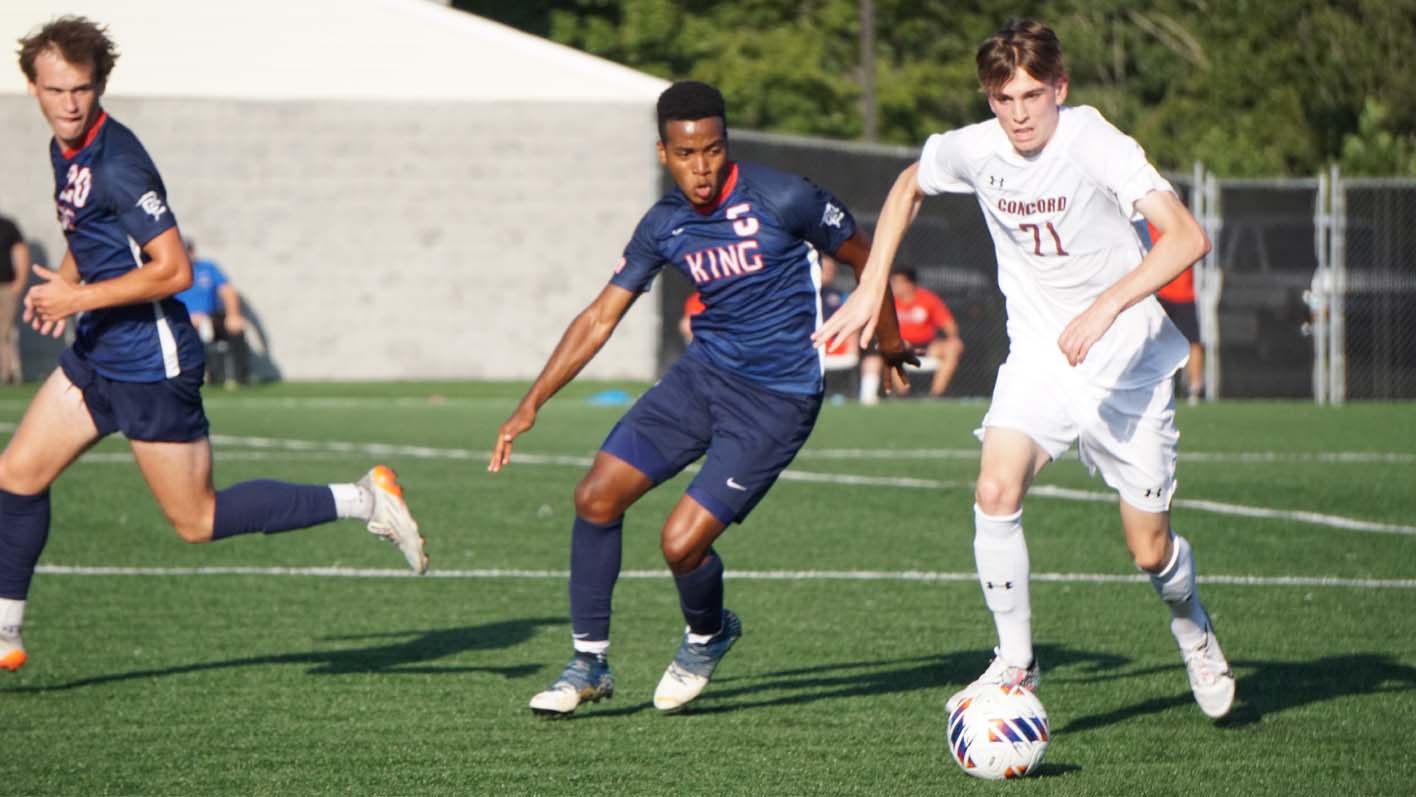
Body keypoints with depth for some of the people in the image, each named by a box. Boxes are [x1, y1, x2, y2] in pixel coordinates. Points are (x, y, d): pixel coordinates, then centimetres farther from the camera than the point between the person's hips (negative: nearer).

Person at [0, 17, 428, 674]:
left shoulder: (117, 164, -22)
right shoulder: (65, 150, 7)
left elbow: (173, 270, -25)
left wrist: (80, 297, -21)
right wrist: (63, 284, 8)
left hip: (150, 364, -9)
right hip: (96, 356, 9)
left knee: (197, 521, -2)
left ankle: (364, 501, 4)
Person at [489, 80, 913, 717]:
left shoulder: (781, 200, -18)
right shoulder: (664, 226, -1)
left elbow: (862, 254, -2)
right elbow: (600, 318, 5)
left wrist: (888, 337, 12)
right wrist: (531, 404, 0)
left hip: (777, 400, -6)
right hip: (704, 373, 6)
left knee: (681, 542, -14)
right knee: (596, 497, -3)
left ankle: (708, 636, 21)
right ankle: (589, 662, 12)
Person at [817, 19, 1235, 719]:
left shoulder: (1095, 144, -22)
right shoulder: (975, 150, -8)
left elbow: (1186, 237, -33)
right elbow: (909, 187, 15)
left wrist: (1106, 307, -41)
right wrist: (870, 290, 9)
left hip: (1128, 364, -3)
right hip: (1038, 357, 3)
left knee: (1151, 553, 1)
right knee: (995, 491, -23)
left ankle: (1191, 627, 36)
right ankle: (1015, 662, -9)